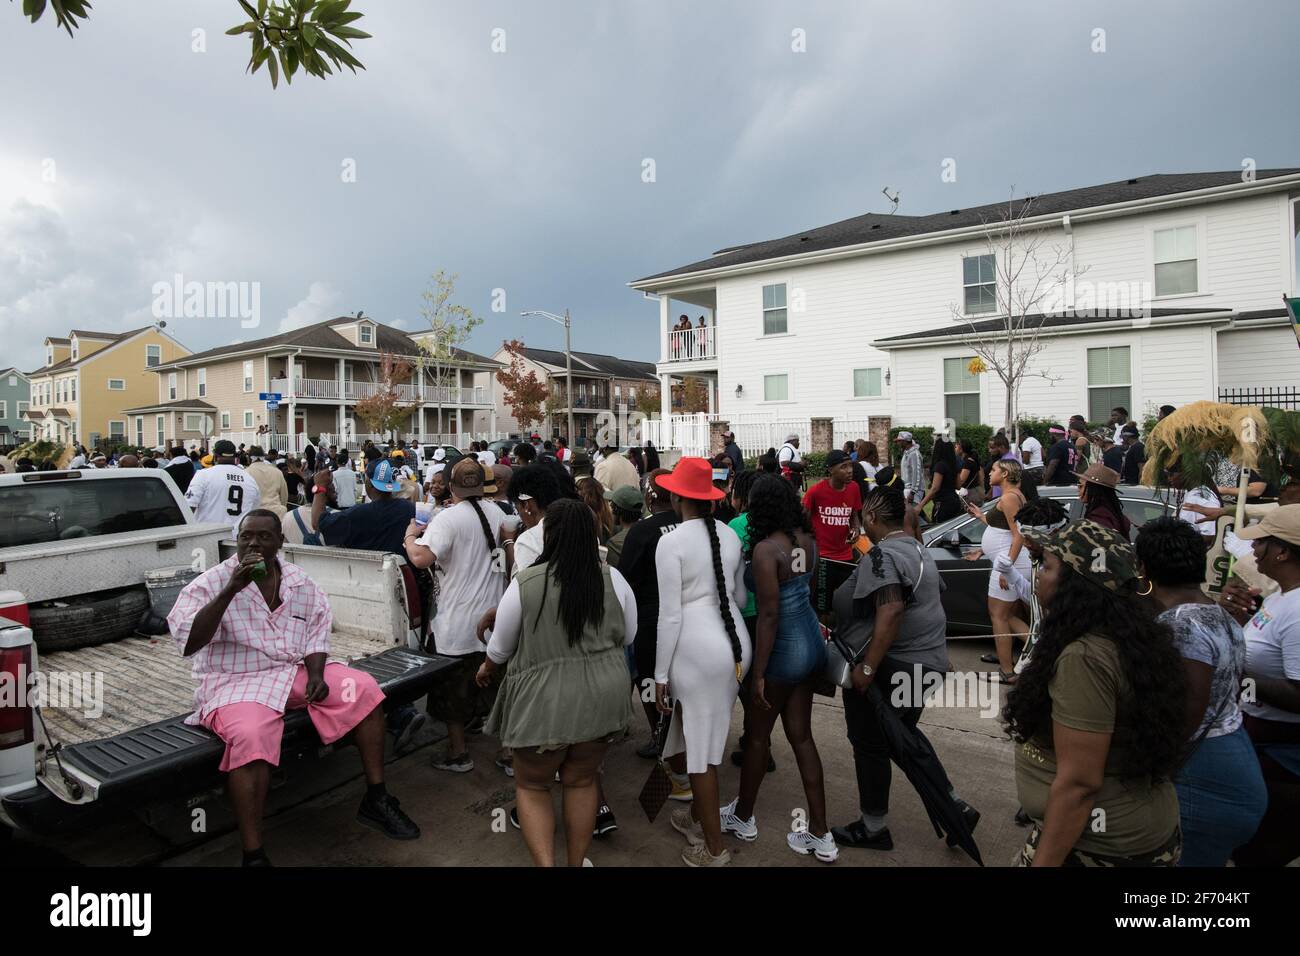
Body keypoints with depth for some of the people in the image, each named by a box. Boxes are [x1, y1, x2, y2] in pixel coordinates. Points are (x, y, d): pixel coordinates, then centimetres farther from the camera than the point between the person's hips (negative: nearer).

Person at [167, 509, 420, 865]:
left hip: (296, 671, 5)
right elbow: (188, 644, -21)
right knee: (250, 739, -35)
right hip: (237, 682, -4)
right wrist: (231, 589, -29)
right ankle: (253, 855, -22)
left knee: (364, 688, -12)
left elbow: (317, 632, 10)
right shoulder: (211, 584, -8)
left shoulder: (300, 582, 5)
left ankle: (375, 799, -2)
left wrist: (316, 673, -9)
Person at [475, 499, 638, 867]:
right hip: (603, 697, 3)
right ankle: (577, 863, 34)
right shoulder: (613, 579, -6)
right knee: (581, 782, 22)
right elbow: (628, 636, 8)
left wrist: (487, 668, 22)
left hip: (544, 702, -3)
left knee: (531, 786, 19)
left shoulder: (524, 584, -13)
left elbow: (500, 647, 1)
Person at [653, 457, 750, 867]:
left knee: (701, 746, 8)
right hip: (734, 641, 7)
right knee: (704, 737, 22)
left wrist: (660, 674, -5)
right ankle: (696, 817, 40)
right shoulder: (730, 535, 5)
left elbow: (670, 616, -13)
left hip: (696, 647, -7)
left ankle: (714, 848, 22)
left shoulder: (671, 543, -13)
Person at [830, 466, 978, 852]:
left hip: (890, 666, -9)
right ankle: (956, 807, 27)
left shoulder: (882, 555, -19)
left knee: (870, 745, 7)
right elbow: (931, 598, 20)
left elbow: (891, 610, -30)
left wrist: (867, 667, -27)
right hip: (925, 661, 9)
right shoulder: (919, 550, 11)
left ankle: (873, 828, 22)